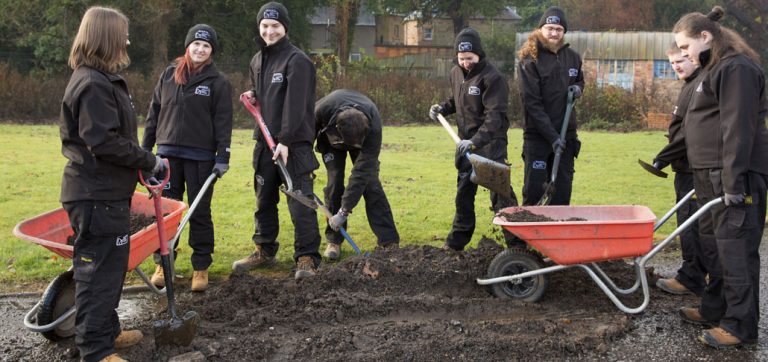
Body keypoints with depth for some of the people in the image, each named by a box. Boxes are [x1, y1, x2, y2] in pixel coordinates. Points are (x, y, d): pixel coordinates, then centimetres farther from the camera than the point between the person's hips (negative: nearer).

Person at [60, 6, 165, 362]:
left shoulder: (98, 79, 15)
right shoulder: (94, 85, -18)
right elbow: (105, 142, -24)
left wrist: (142, 160, 13)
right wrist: (149, 161, -14)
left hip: (105, 192, 11)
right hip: (98, 196, -11)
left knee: (111, 265, 20)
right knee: (99, 269, -3)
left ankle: (107, 330, 32)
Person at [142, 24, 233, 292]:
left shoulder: (218, 82, -1)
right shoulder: (169, 75, 8)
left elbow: (223, 122, -4)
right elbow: (154, 112, 12)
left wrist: (223, 157, -11)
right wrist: (145, 148, 10)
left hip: (201, 157, -3)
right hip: (168, 153, 3)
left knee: (200, 213, 4)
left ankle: (201, 267, 12)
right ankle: (163, 263, 17)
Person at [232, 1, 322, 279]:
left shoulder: (297, 60, -12)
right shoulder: (258, 60, 13)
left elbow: (295, 105, -20)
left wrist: (285, 140, -26)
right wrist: (252, 95, 7)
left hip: (294, 144, -8)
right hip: (266, 141, 8)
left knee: (300, 201, -7)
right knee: (264, 199, 16)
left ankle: (307, 257, 0)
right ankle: (264, 250, 29)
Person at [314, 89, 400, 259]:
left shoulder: (373, 127, -42)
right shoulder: (323, 109, -41)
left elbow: (361, 172, -40)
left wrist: (344, 211, -39)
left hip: (363, 138, -1)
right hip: (331, 141, 1)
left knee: (370, 182, -13)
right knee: (334, 181, -13)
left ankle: (390, 242, -11)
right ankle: (333, 241, -1)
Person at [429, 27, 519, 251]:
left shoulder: (492, 77, -17)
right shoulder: (456, 73, 7)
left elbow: (494, 116, -24)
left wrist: (476, 140, -35)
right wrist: (443, 108, 5)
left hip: (491, 142, -7)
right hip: (466, 142, 7)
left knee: (499, 191, -10)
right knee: (463, 191, 14)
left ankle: (516, 240, -3)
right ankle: (458, 239, 25)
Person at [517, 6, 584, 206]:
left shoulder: (573, 57, 6)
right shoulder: (530, 60, -10)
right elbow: (532, 104, -14)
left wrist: (578, 88, 0)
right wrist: (552, 136, -20)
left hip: (566, 134, 5)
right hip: (537, 136, -5)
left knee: (562, 192, 7)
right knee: (534, 191, -3)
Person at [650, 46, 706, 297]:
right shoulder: (690, 85, 18)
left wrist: (664, 157, -16)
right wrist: (667, 157, 16)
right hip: (687, 166, 10)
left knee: (690, 221, -6)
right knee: (692, 221, 14)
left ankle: (691, 280, 1)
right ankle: (694, 275, 22)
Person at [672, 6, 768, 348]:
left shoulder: (736, 68, -13)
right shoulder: (715, 68, 20)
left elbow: (738, 129, -19)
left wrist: (734, 182, -22)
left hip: (735, 176, -10)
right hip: (712, 177, 10)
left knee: (735, 249, -6)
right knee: (713, 246, 15)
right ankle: (715, 309, 25)